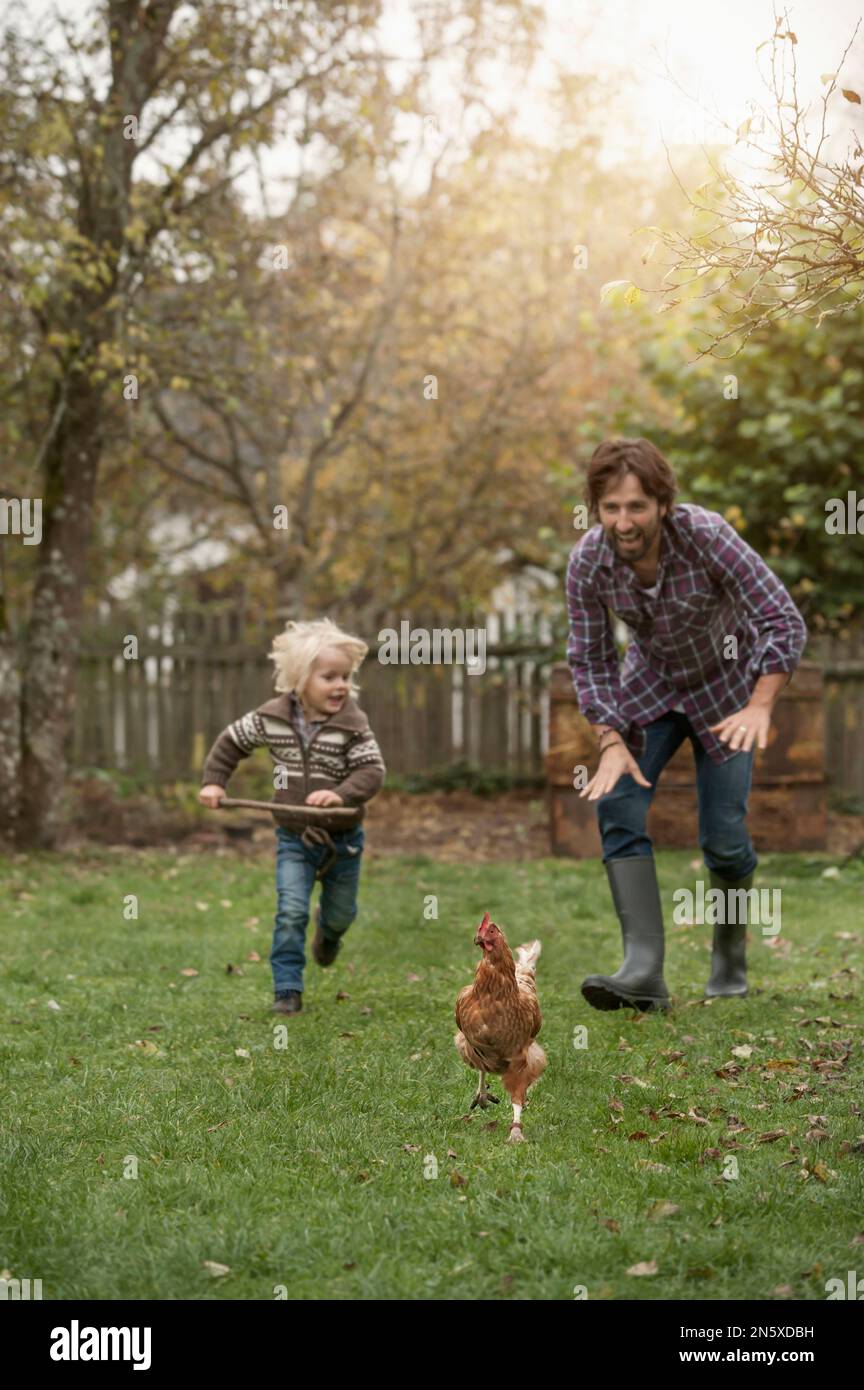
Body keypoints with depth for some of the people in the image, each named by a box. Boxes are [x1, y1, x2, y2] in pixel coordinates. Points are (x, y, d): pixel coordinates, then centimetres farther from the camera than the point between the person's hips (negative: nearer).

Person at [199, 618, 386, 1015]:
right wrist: (214, 781, -1)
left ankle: (328, 929, 56)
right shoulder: (271, 718, -10)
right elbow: (231, 741, 6)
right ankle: (287, 989, -4)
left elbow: (372, 770, -20)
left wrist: (342, 793, -36)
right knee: (291, 911, -13)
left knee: (341, 913, 19)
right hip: (294, 836, 0)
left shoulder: (353, 725, -16)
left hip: (343, 837, 0)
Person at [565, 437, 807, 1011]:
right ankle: (644, 970, -23)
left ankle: (731, 959, 21)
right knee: (617, 803, -18)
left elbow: (785, 623, -30)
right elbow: (590, 659, -10)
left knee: (723, 835, -7)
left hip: (726, 684, -3)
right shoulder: (588, 561, -22)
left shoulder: (706, 535, -32)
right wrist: (612, 742, -21)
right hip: (651, 680, 3)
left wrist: (760, 708, -40)